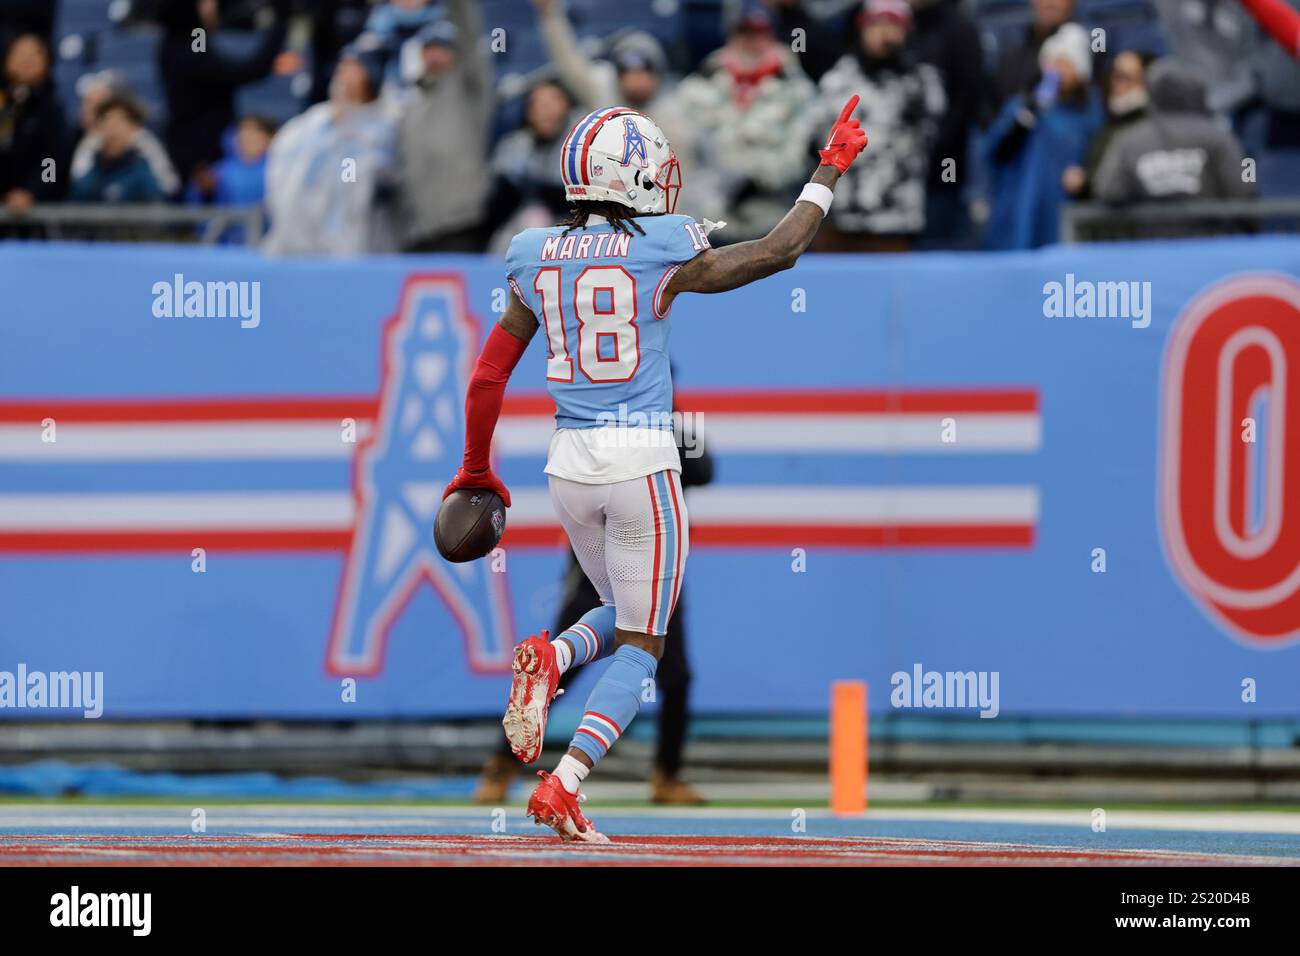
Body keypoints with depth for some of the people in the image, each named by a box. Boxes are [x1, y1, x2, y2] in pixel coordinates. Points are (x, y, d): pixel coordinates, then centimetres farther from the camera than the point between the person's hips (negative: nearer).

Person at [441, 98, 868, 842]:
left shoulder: (539, 262, 3)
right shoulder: (660, 256, -9)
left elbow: (488, 377, 8)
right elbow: (778, 252, 0)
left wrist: (476, 470, 22)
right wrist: (830, 173, 13)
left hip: (570, 463, 5)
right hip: (642, 460, -5)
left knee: (626, 617, 25)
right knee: (641, 646, 4)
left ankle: (549, 659, -7)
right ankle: (564, 787, -12)